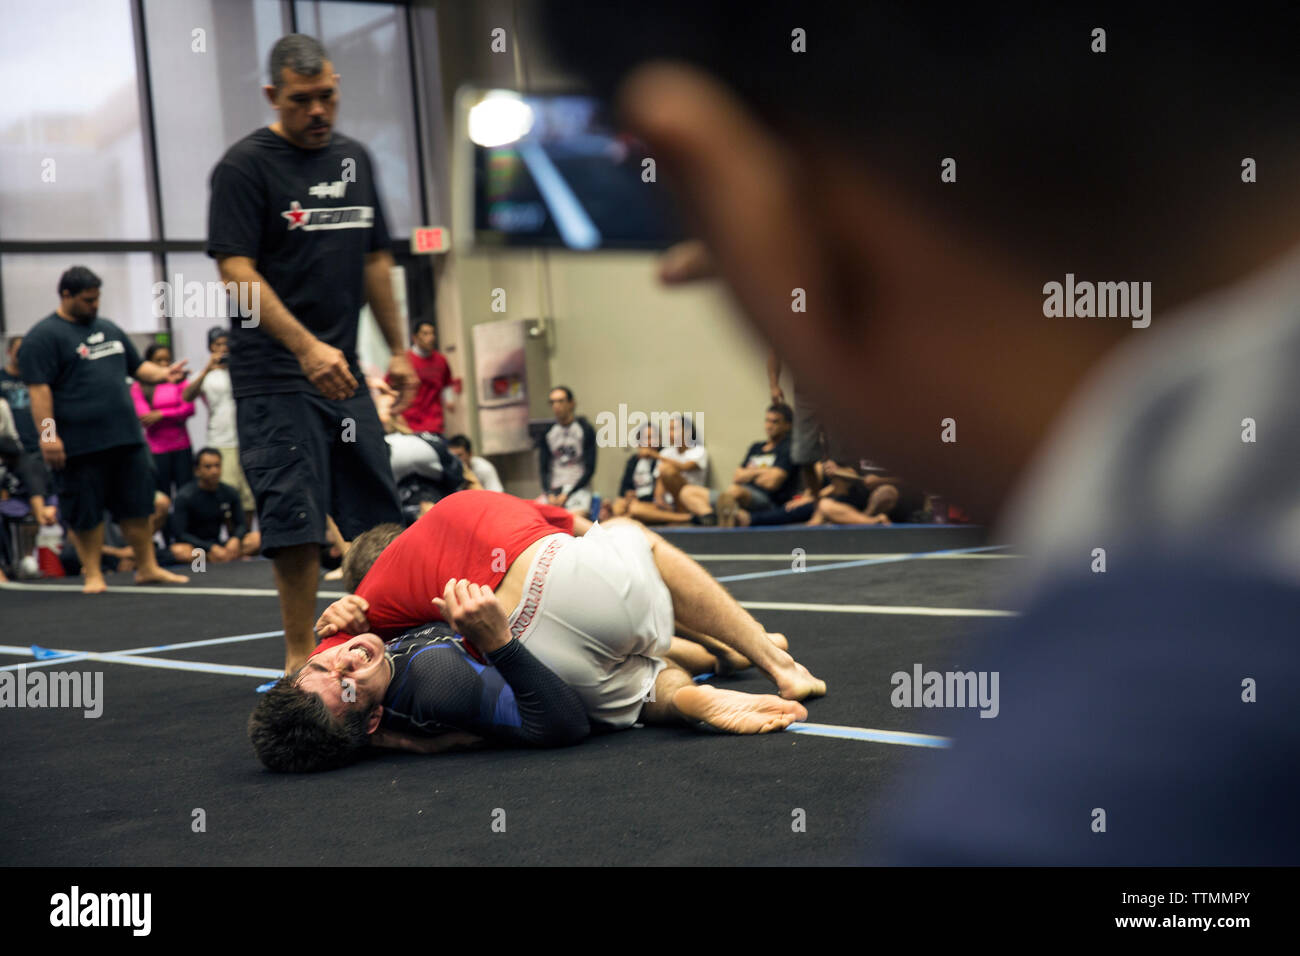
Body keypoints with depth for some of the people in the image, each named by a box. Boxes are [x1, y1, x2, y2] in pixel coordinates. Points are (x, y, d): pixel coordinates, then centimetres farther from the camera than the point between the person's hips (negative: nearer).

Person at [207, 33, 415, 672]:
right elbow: (237, 270, -15)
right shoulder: (245, 165, -7)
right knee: (295, 521, -8)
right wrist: (306, 347, -24)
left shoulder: (355, 158, 13)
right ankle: (299, 659, 2)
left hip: (344, 372, 7)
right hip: (274, 375, -6)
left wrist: (398, 348, 15)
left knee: (379, 517, 10)